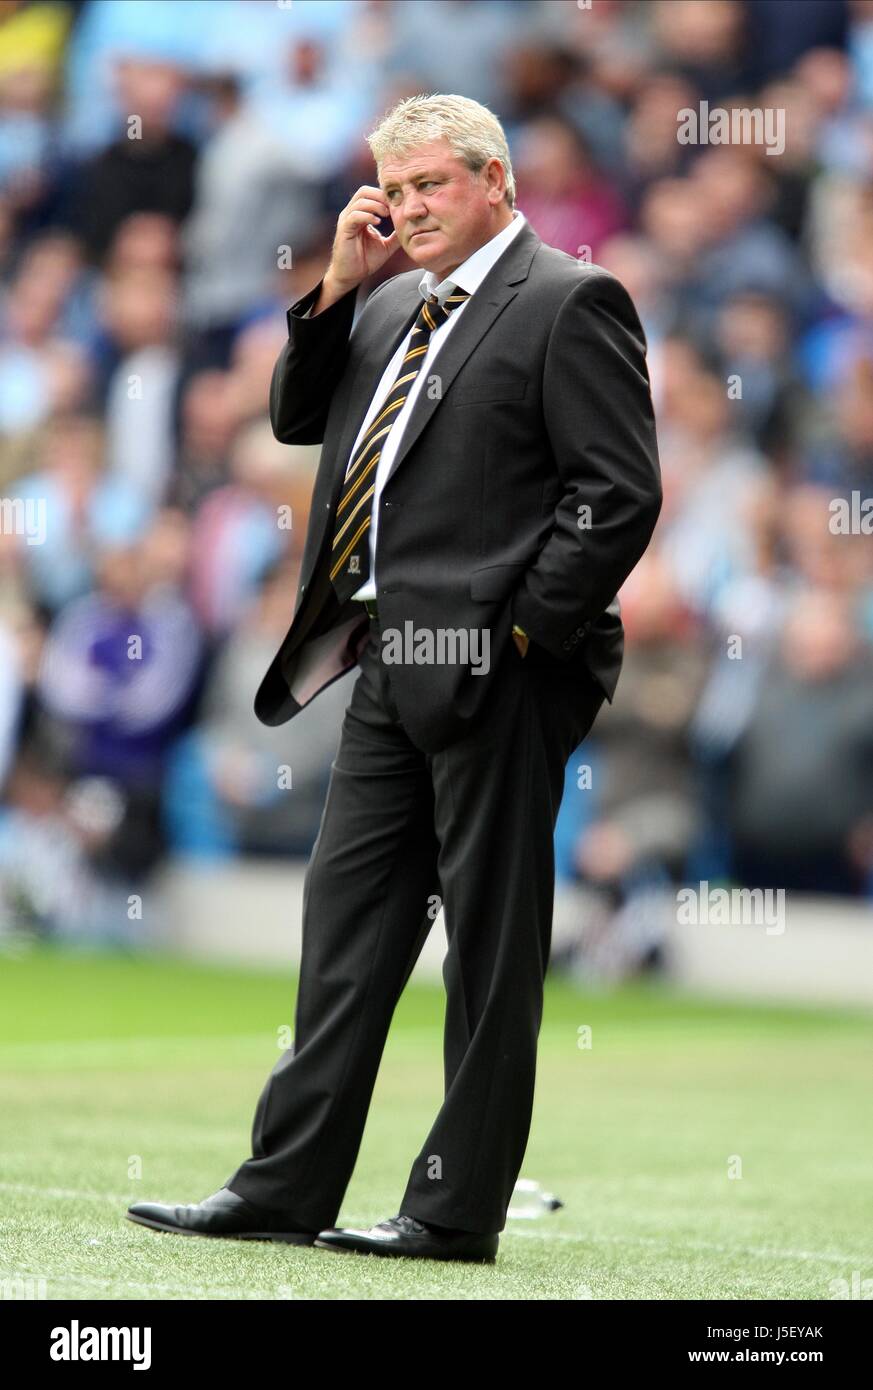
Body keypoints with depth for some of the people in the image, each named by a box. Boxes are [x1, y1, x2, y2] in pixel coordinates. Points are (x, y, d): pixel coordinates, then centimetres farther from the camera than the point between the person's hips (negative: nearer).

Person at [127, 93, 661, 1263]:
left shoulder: (568, 302, -7)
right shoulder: (396, 309, 17)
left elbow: (621, 494, -12)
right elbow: (296, 418, 21)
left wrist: (523, 629, -15)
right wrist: (338, 290, 8)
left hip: (490, 677, -8)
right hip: (389, 665, 8)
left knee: (490, 940, -1)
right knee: (348, 919, 9)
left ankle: (459, 1210, 3)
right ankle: (286, 1187, 13)